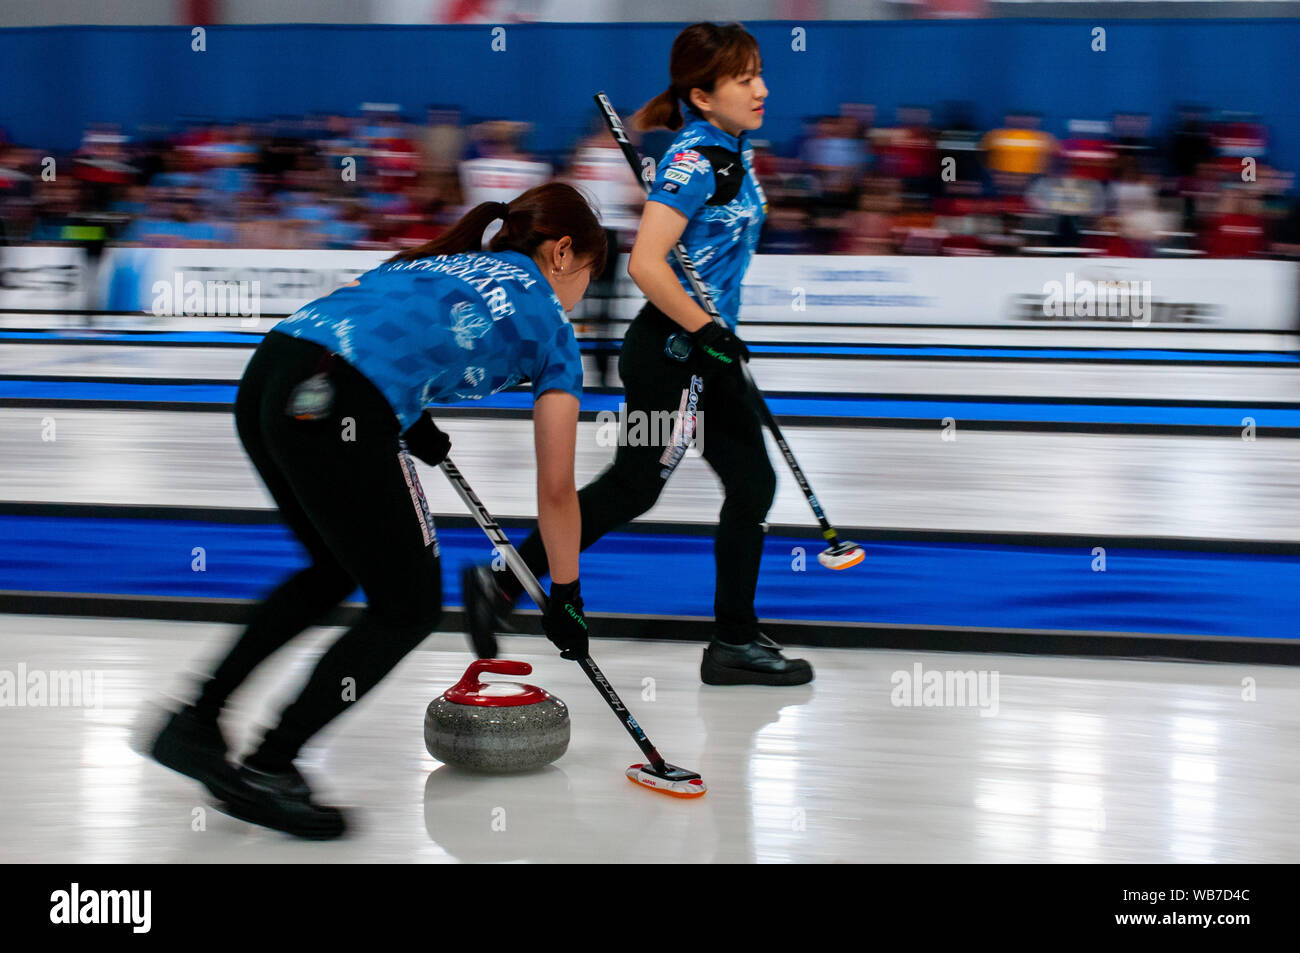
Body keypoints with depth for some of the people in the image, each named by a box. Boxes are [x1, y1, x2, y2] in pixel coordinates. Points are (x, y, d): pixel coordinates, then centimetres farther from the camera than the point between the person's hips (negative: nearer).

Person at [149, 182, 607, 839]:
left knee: (337, 571, 28)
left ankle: (196, 725, 28)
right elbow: (555, 492, 16)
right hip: (333, 414, -8)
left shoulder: (442, 261, 32)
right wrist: (566, 600, 27)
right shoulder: (549, 322, 15)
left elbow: (346, 304, 20)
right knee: (409, 607, 10)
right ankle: (266, 771, 10)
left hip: (262, 381, 8)